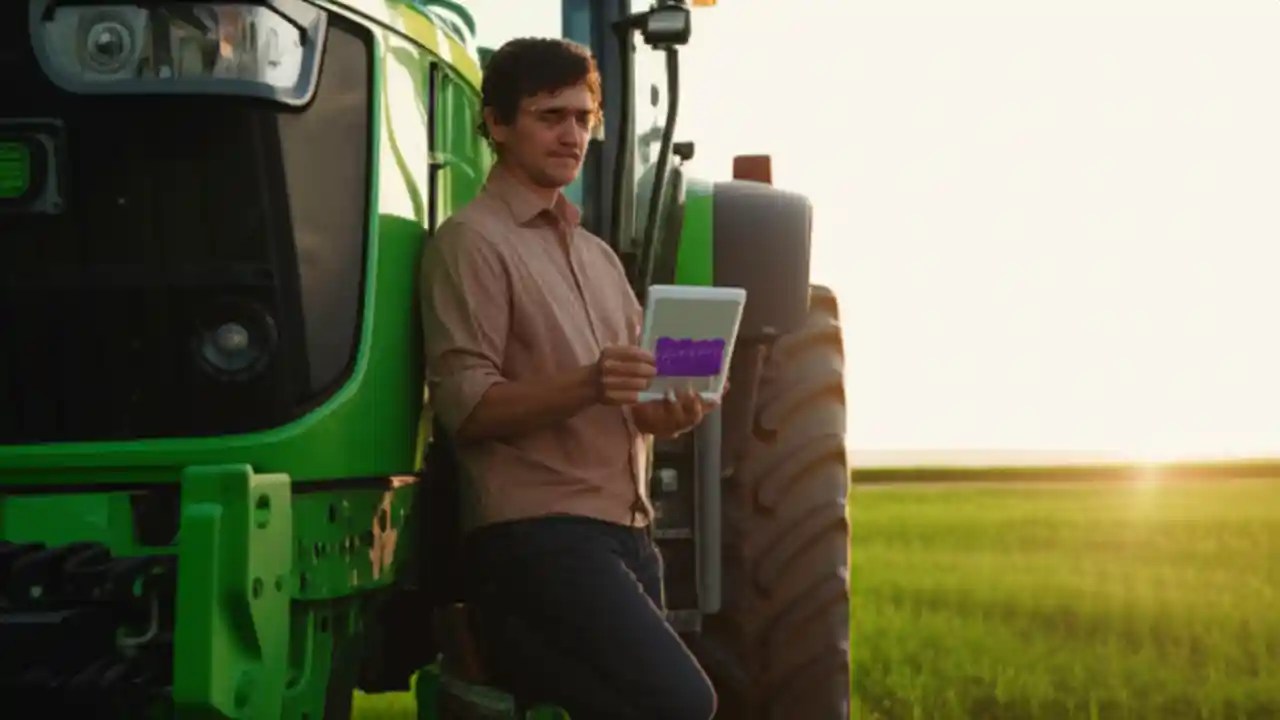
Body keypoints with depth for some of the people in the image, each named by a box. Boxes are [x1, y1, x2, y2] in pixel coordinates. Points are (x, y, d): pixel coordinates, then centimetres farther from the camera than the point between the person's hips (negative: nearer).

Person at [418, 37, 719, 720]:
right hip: (535, 532, -8)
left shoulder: (598, 256, 21)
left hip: (623, 529, 8)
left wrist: (670, 411, -1)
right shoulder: (471, 240, -4)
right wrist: (587, 386, -26)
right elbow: (465, 406, -13)